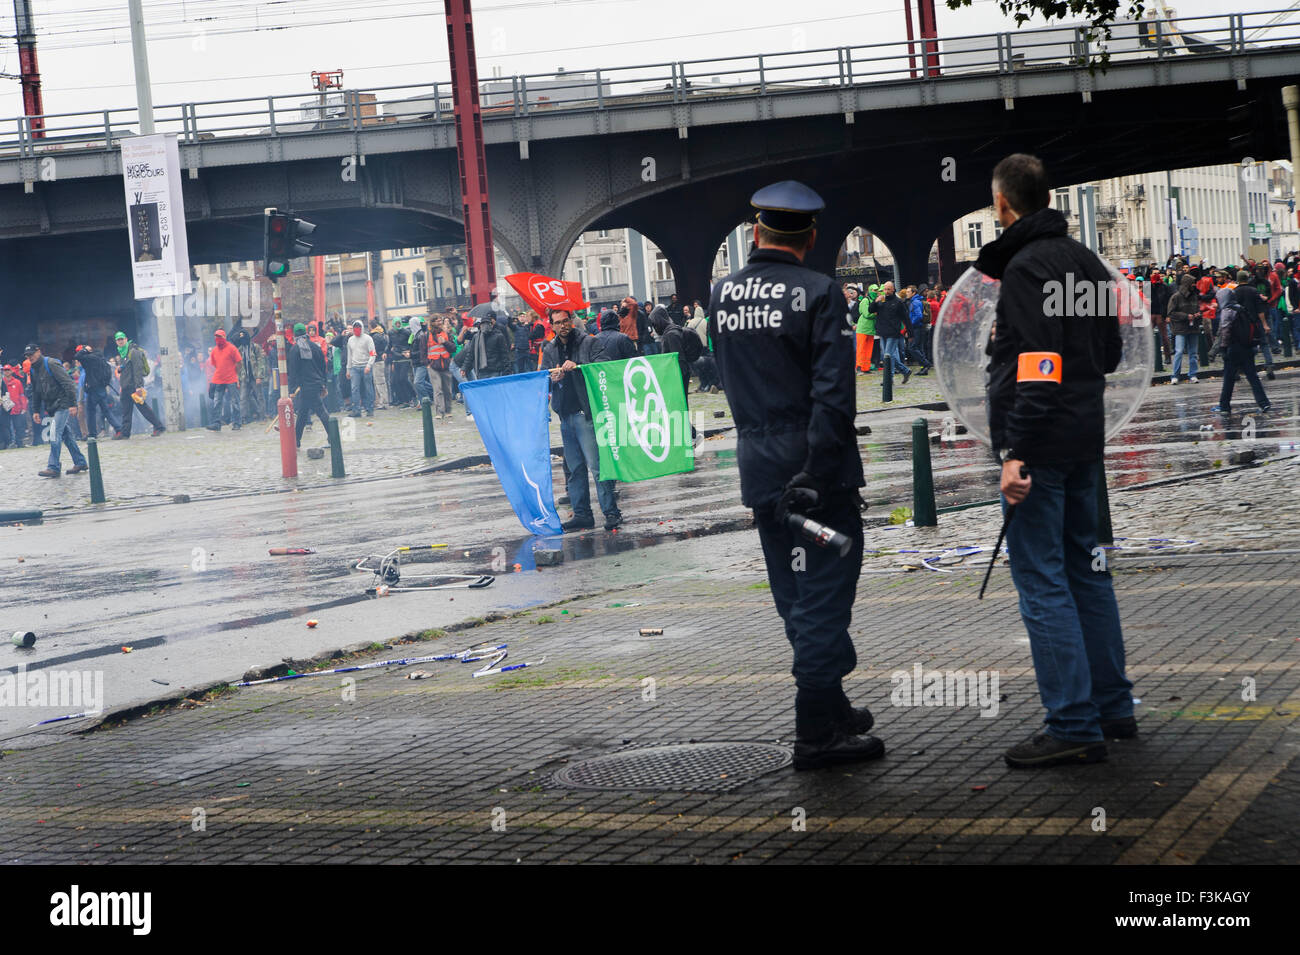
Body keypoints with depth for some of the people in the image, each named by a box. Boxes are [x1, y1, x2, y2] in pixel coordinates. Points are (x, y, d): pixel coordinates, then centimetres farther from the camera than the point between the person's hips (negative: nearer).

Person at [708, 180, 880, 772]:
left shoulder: (722, 295, 6)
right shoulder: (818, 293, -12)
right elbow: (834, 394, -19)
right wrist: (816, 474, -19)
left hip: (758, 470, 6)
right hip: (814, 465, -6)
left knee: (797, 600, 16)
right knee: (823, 595, -2)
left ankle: (831, 710, 28)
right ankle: (816, 733, -1)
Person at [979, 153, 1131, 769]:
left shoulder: (1026, 267, -14)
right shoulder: (1085, 260, 14)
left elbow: (1035, 366, -22)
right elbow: (1111, 352, 20)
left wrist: (1015, 453, -25)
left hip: (1041, 443, -9)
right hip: (1086, 440, 9)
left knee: (1040, 579, -6)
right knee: (1083, 567, 17)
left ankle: (1074, 726, -7)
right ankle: (1112, 707, 23)